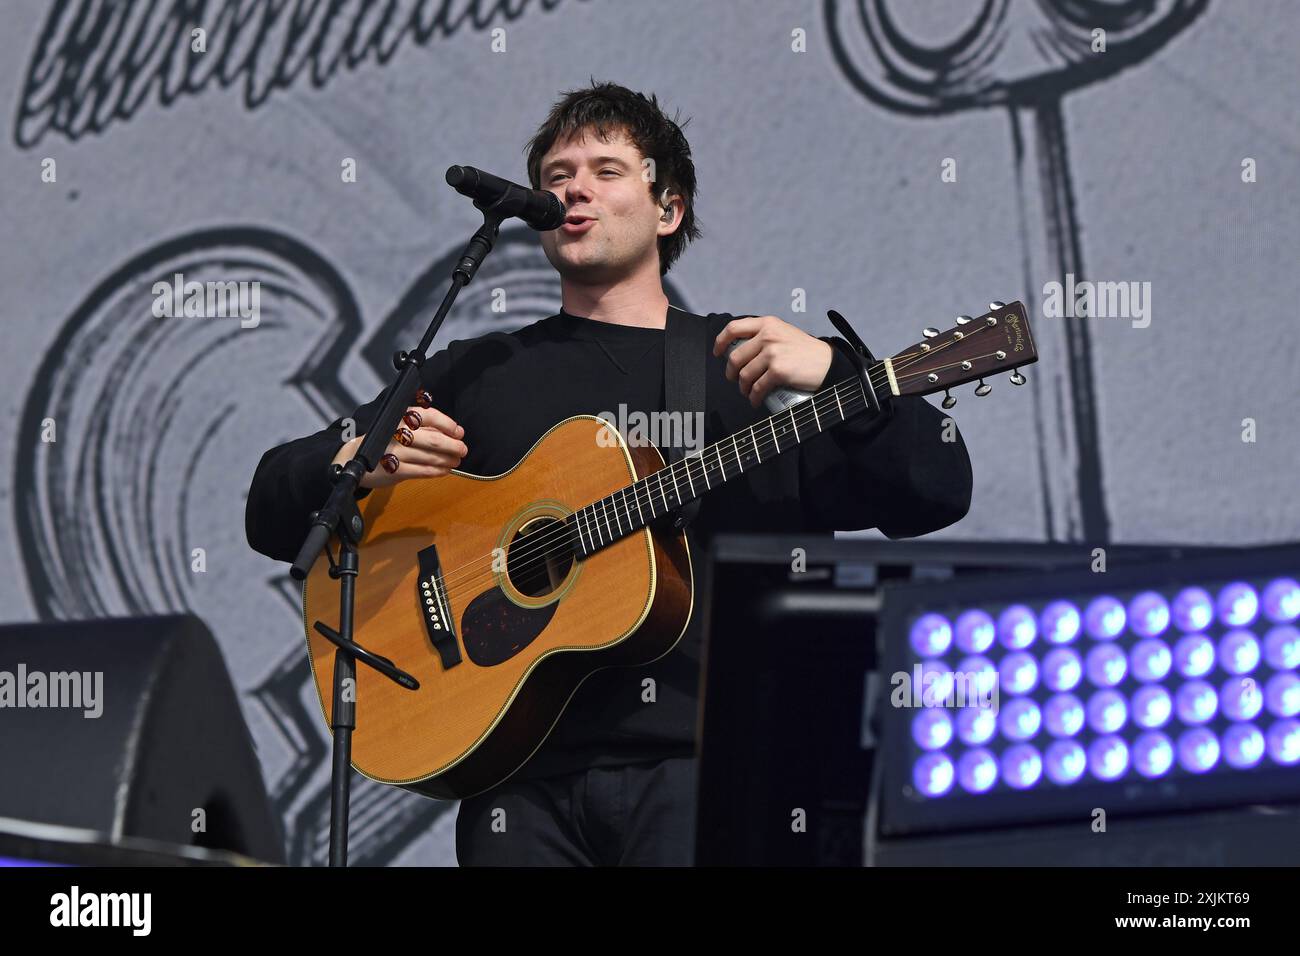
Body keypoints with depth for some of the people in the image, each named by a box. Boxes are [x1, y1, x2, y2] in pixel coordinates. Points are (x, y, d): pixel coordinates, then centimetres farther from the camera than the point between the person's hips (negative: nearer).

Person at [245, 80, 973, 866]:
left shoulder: (763, 365, 14)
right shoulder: (476, 376, 19)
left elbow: (936, 494, 5)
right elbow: (273, 513, 18)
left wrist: (834, 373, -10)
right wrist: (357, 465, -4)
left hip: (705, 755, -2)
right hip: (525, 766, 2)